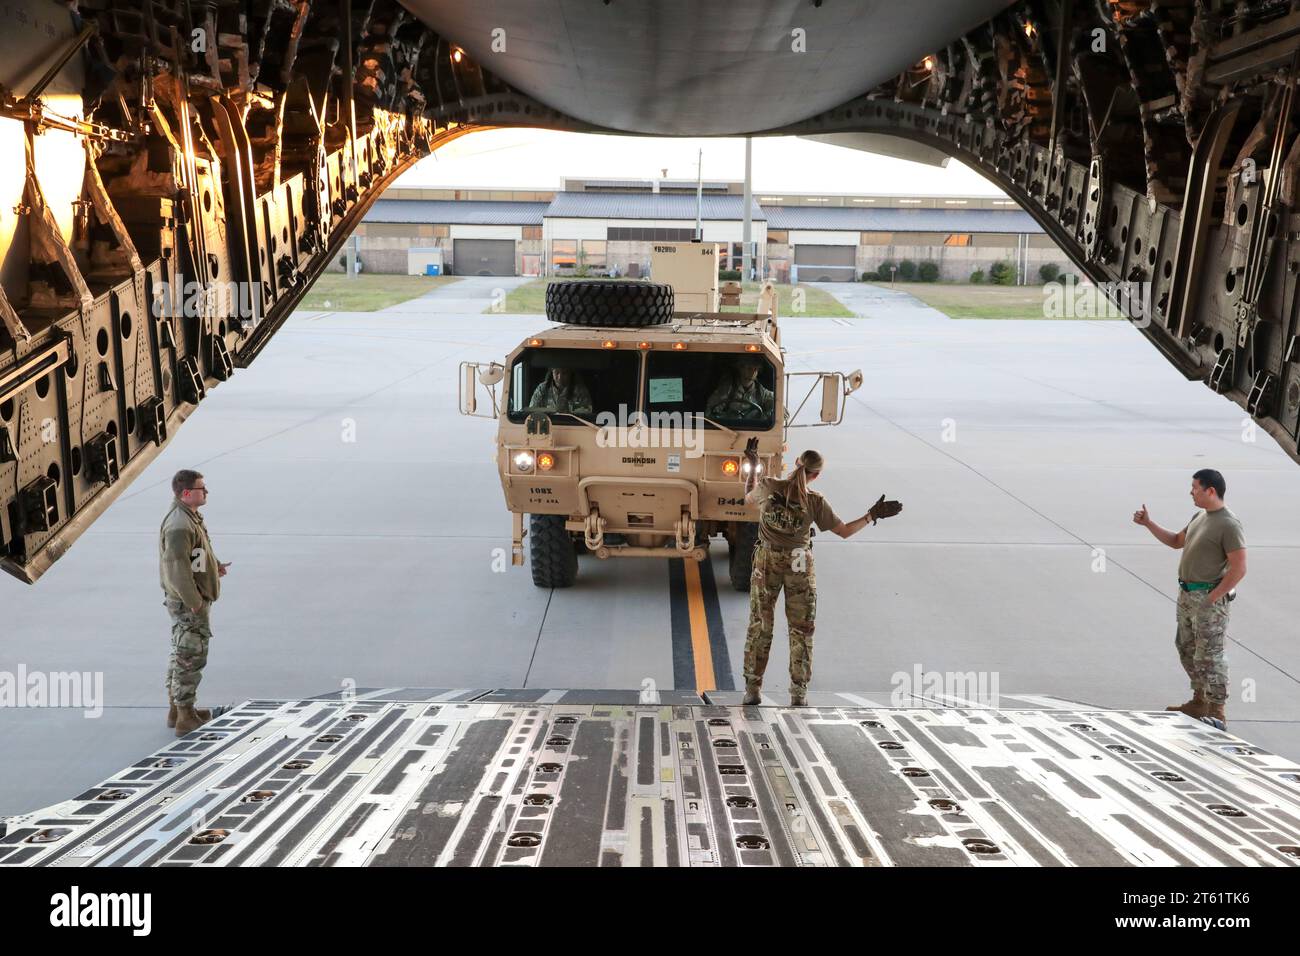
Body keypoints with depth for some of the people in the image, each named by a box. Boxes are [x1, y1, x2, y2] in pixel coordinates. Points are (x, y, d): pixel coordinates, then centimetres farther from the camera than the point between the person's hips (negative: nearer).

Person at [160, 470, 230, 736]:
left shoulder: (188, 517, 9)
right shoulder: (179, 525, -24)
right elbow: (177, 567, -27)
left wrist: (214, 565, 7)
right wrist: (194, 602, -23)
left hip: (191, 600, 11)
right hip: (188, 603, -11)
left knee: (181, 655, 19)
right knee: (191, 657, -2)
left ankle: (176, 709, 31)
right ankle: (185, 719, 6)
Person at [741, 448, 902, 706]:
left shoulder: (768, 486, -10)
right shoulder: (814, 502, -14)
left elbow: (748, 498, 13)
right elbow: (845, 531, -5)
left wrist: (752, 467, 24)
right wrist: (872, 515, 6)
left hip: (766, 563, 2)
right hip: (799, 567, -2)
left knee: (760, 626, 12)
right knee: (801, 629, 11)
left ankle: (753, 688, 14)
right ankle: (799, 693, 13)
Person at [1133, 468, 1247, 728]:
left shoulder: (1229, 525, -17)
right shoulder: (1199, 516, 10)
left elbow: (1239, 569, -19)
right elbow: (1176, 541, 25)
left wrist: (1211, 599, -17)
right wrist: (1148, 523, 15)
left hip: (1208, 598, -9)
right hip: (1187, 595, 9)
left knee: (1208, 657, -5)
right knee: (1187, 649, 18)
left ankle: (1217, 714, 4)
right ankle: (1199, 703, 31)